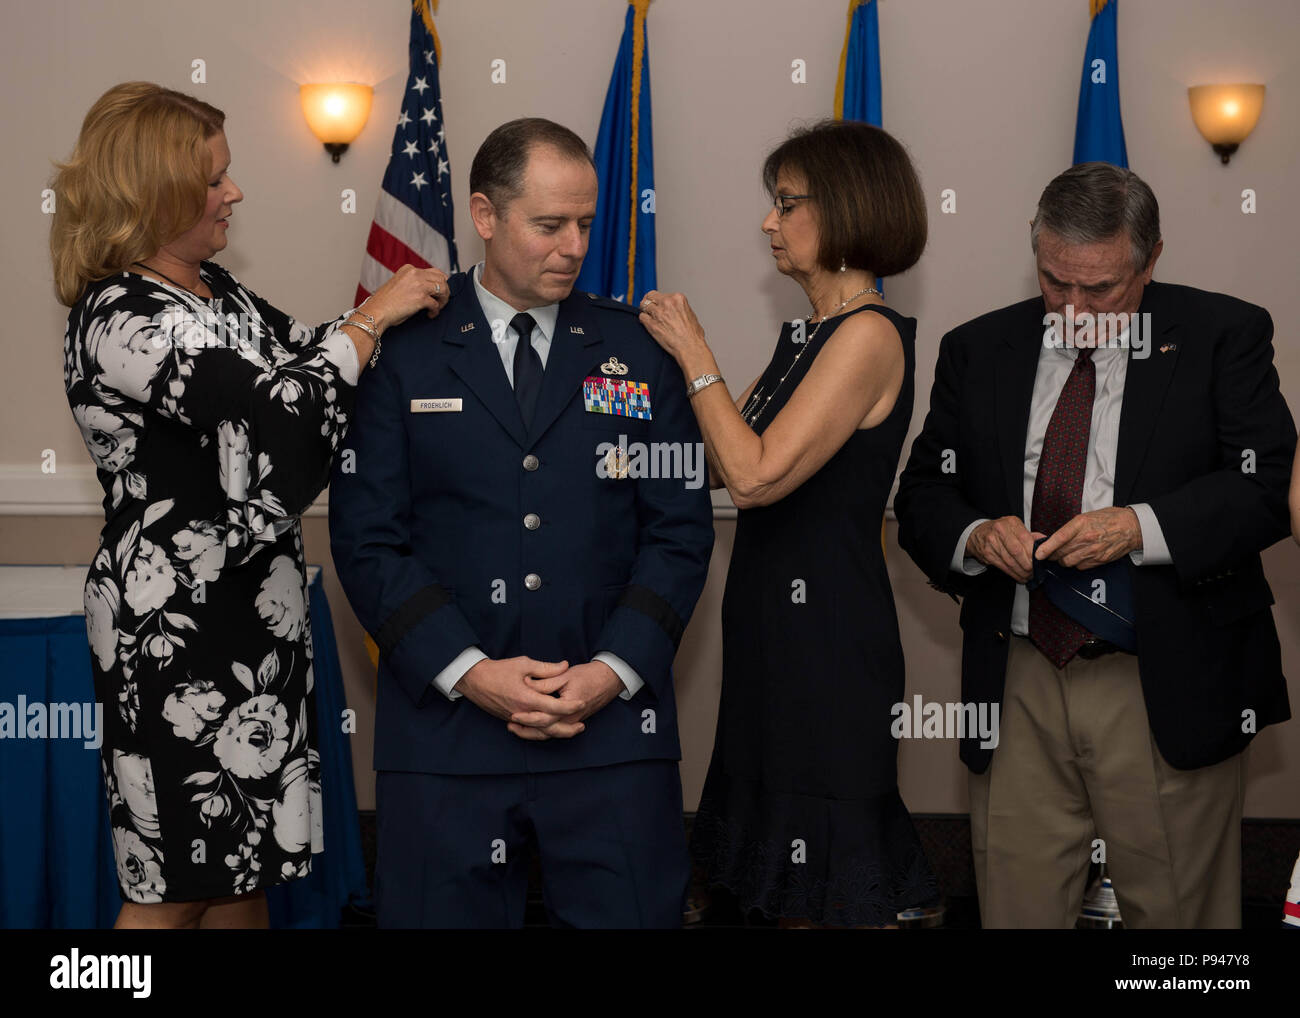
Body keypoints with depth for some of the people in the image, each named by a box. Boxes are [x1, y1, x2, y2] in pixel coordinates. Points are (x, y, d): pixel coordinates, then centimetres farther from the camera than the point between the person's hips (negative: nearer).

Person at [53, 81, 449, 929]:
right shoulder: (120, 317, -18)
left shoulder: (213, 288, 10)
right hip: (179, 629, -9)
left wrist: (409, 304, 3)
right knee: (177, 885, 2)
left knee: (249, 864, 15)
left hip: (260, 607, 9)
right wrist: (374, 317, -14)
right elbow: (277, 406, -24)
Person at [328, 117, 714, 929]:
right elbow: (368, 540, -2)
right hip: (445, 726, -1)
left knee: (631, 911, 4)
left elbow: (681, 530, 5)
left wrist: (614, 670, -7)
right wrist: (469, 671, -11)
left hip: (614, 730, 1)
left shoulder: (638, 351, 8)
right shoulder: (404, 353, 3)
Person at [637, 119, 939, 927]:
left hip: (830, 635, -9)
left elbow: (757, 476, -23)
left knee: (839, 892, 1)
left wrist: (696, 354, -13)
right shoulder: (808, 335, 13)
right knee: (787, 888, 16)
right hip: (774, 627, 9)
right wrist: (677, 348, 7)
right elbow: (726, 463, 11)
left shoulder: (869, 335, -15)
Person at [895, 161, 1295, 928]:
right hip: (1018, 690, 3)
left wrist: (1142, 527, -21)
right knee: (1016, 907, 6)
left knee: (1178, 913, 5)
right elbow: (923, 497, 11)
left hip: (1169, 692, -3)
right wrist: (975, 536, -12)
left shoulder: (1225, 337, 0)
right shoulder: (978, 350, 10)